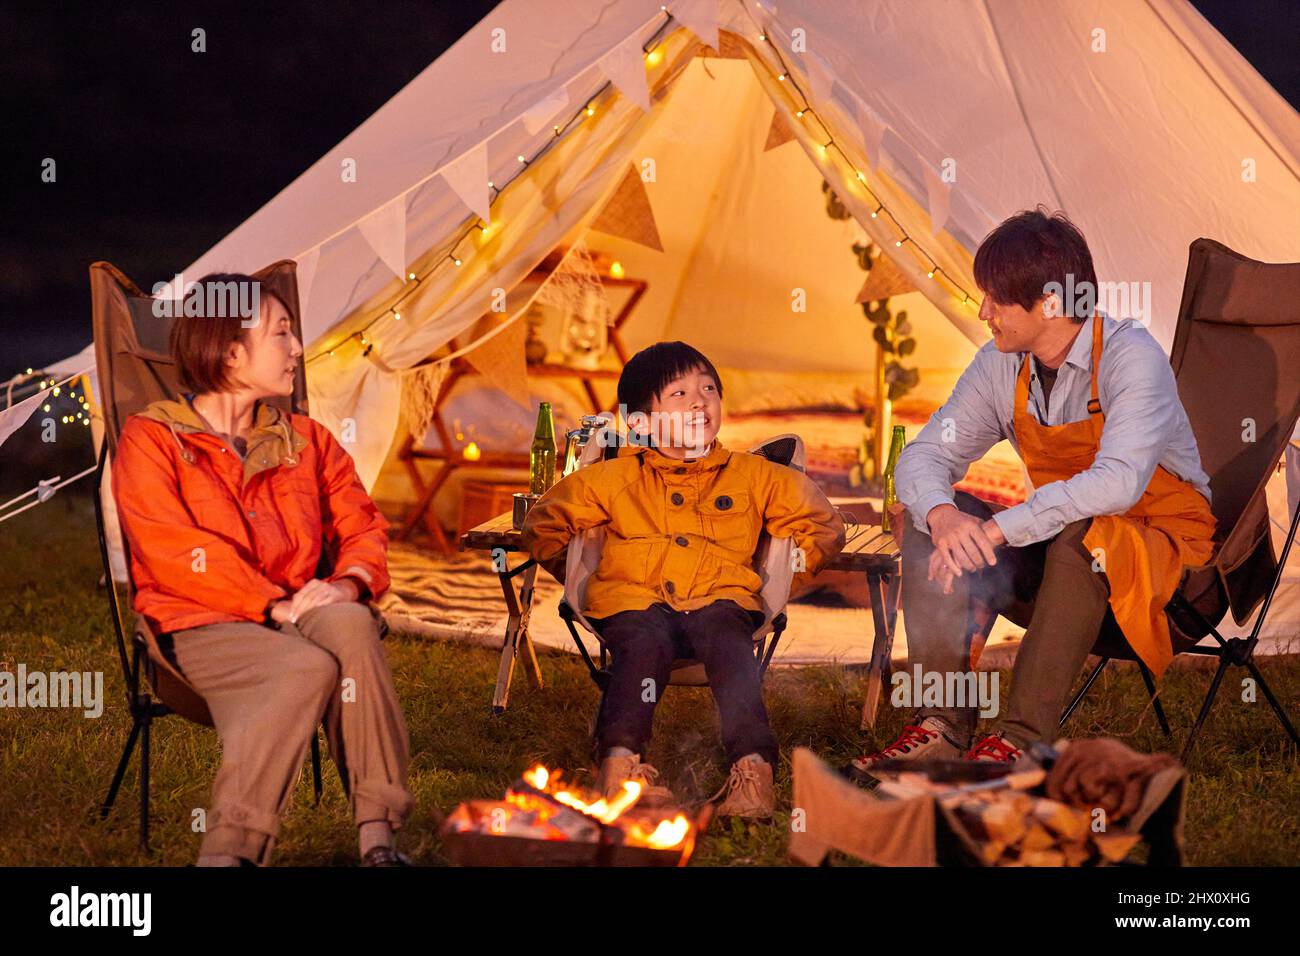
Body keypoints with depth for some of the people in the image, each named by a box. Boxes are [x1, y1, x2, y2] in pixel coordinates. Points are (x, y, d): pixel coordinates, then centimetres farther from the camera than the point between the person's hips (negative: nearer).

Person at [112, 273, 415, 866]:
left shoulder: (306, 440, 20)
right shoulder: (150, 439, 2)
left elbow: (362, 526, 13)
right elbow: (176, 555, -11)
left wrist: (349, 583, -11)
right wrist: (276, 607, -20)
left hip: (303, 616, 4)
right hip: (200, 628, -4)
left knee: (350, 624, -33)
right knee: (308, 668, -36)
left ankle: (377, 835, -35)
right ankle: (227, 851, -34)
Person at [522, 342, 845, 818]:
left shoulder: (752, 476, 20)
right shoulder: (618, 477, 20)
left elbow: (822, 525, 25)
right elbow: (545, 521, 26)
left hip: (720, 600, 0)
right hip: (635, 600, 0)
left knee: (730, 645, -34)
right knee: (643, 645, -35)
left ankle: (753, 766, -48)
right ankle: (620, 760, -50)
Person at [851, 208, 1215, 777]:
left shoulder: (1131, 355, -21)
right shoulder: (1002, 366, -1)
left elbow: (1118, 482, -35)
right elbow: (924, 456, -2)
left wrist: (999, 528, -36)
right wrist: (943, 515, -26)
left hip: (1167, 548, -6)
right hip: (1058, 553, 6)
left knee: (1082, 534, -38)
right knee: (927, 517, -13)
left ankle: (1022, 741, -35)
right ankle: (941, 725, -19)